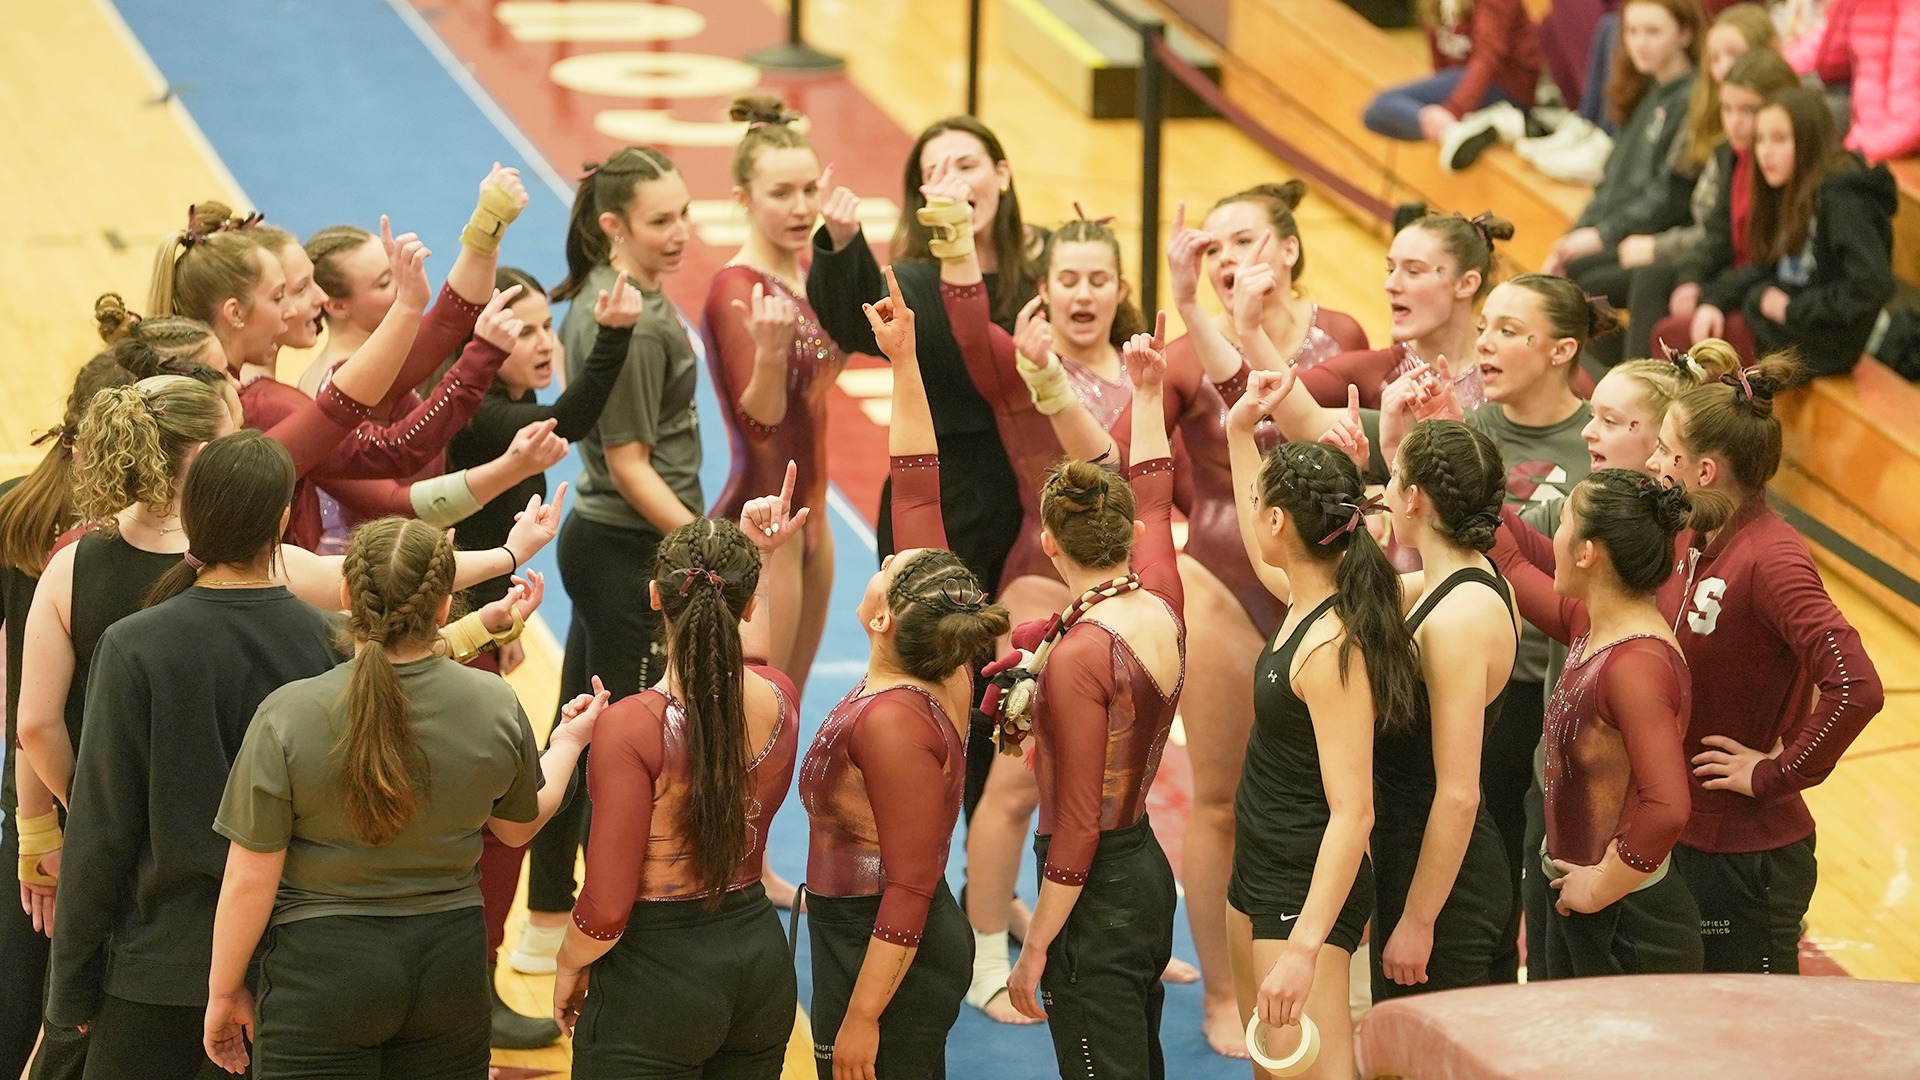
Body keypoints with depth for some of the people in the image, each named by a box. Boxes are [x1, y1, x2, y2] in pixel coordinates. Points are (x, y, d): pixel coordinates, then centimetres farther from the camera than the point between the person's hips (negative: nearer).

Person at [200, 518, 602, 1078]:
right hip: (450, 963, 4)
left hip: (324, 971, -4)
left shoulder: (288, 716, -17)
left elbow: (249, 879, -12)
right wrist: (568, 744, 30)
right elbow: (520, 825, 12)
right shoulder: (494, 706, -7)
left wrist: (224, 992, 2)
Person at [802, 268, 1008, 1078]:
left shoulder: (893, 721, -25)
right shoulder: (943, 673, -2)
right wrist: (904, 363, 8)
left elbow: (910, 887, -26)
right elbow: (918, 494, 4)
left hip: (883, 951, -10)